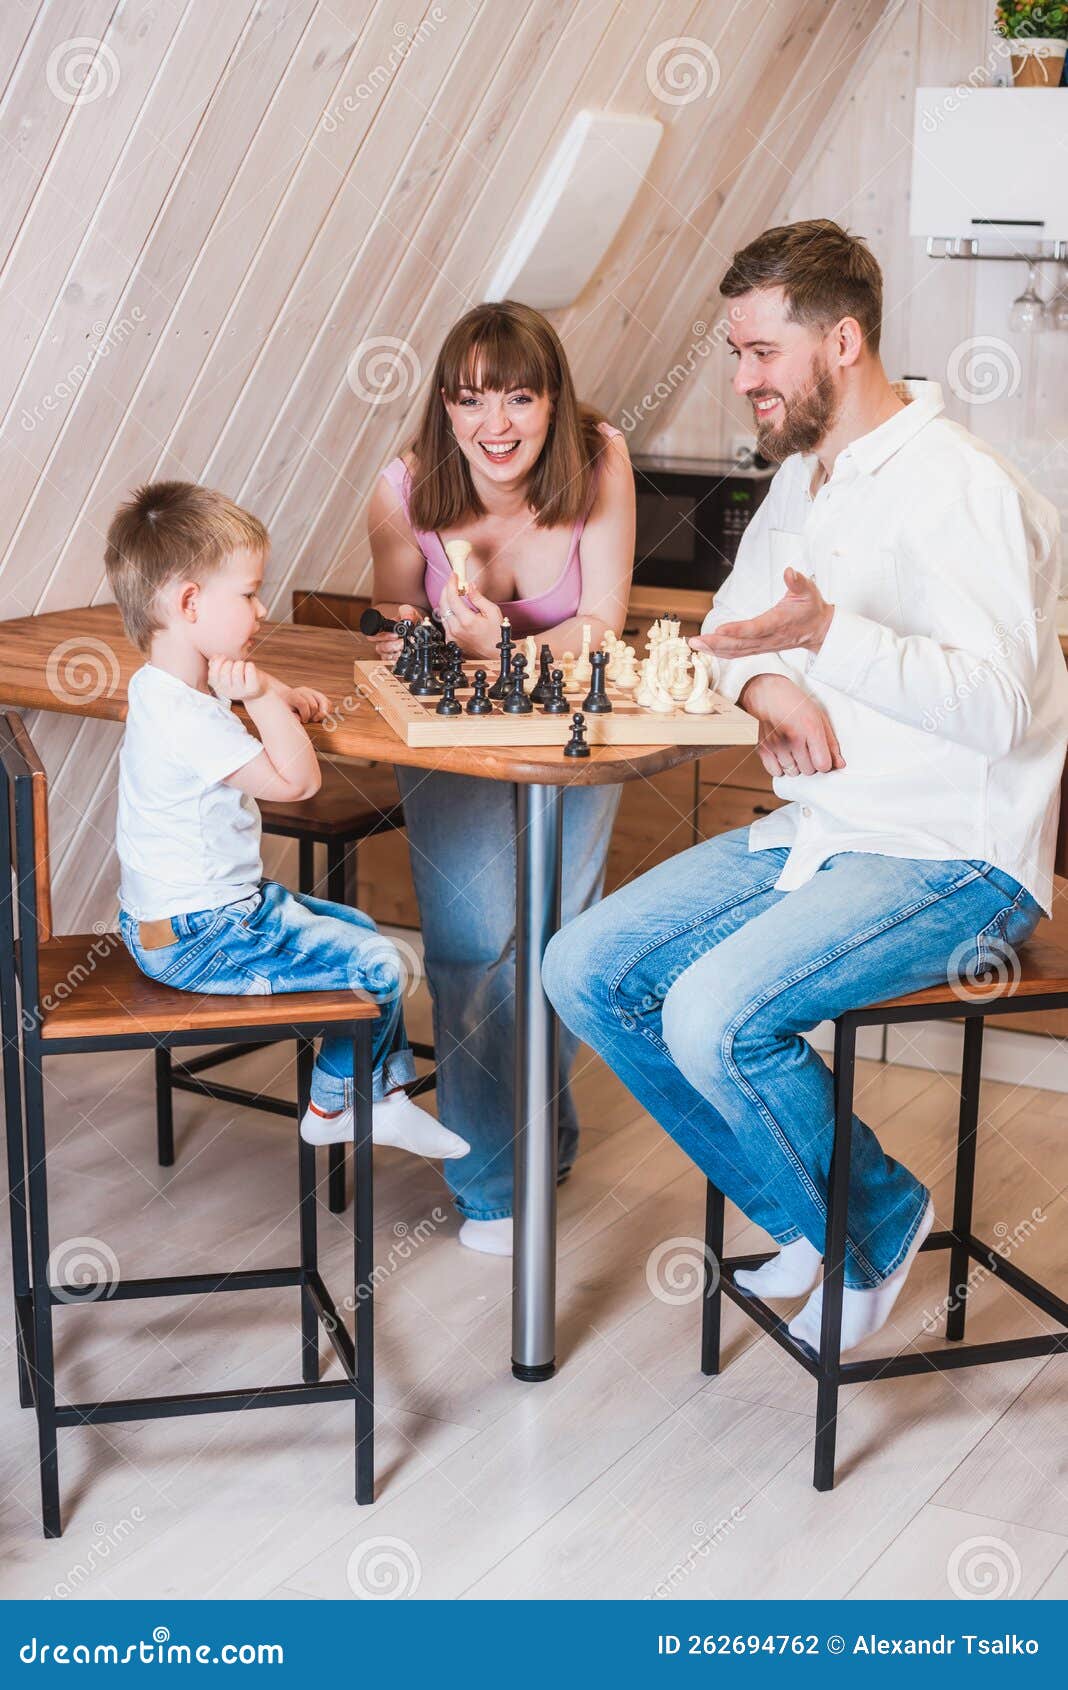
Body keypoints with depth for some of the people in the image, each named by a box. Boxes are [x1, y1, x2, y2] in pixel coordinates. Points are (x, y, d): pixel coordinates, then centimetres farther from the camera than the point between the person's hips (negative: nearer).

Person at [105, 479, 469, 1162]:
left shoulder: (164, 684, 6)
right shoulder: (186, 720, -29)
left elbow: (236, 675, 28)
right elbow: (297, 779, -29)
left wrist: (284, 695, 10)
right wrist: (264, 697, -20)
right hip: (200, 939, -11)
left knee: (359, 927, 20)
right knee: (377, 964, -9)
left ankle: (386, 1094, 23)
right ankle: (333, 1108, 11)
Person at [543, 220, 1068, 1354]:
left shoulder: (961, 490, -15)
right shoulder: (799, 482, 13)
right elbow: (732, 623, 24)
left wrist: (827, 635, -35)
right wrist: (767, 685, 0)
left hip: (956, 859, -9)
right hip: (818, 832, 9)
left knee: (714, 1016, -28)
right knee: (586, 972, -3)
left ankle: (877, 1222, 2)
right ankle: (807, 1218, 9)